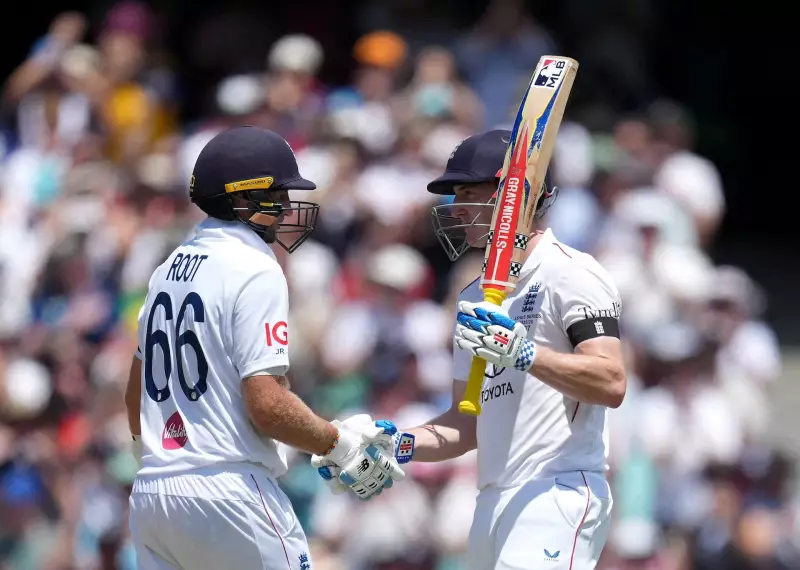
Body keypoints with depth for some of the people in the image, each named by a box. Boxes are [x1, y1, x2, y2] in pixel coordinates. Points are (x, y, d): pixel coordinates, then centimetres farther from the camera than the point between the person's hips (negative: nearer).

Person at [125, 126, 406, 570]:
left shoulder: (169, 269, 16)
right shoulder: (255, 271, -10)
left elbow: (136, 395, 23)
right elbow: (267, 404, -18)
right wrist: (340, 445, -6)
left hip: (150, 493, 8)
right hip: (228, 495, -8)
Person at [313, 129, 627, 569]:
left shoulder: (570, 273, -4)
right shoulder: (475, 300, 22)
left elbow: (611, 384, -18)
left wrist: (524, 353, -28)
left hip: (561, 495, -9)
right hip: (493, 503, 9)